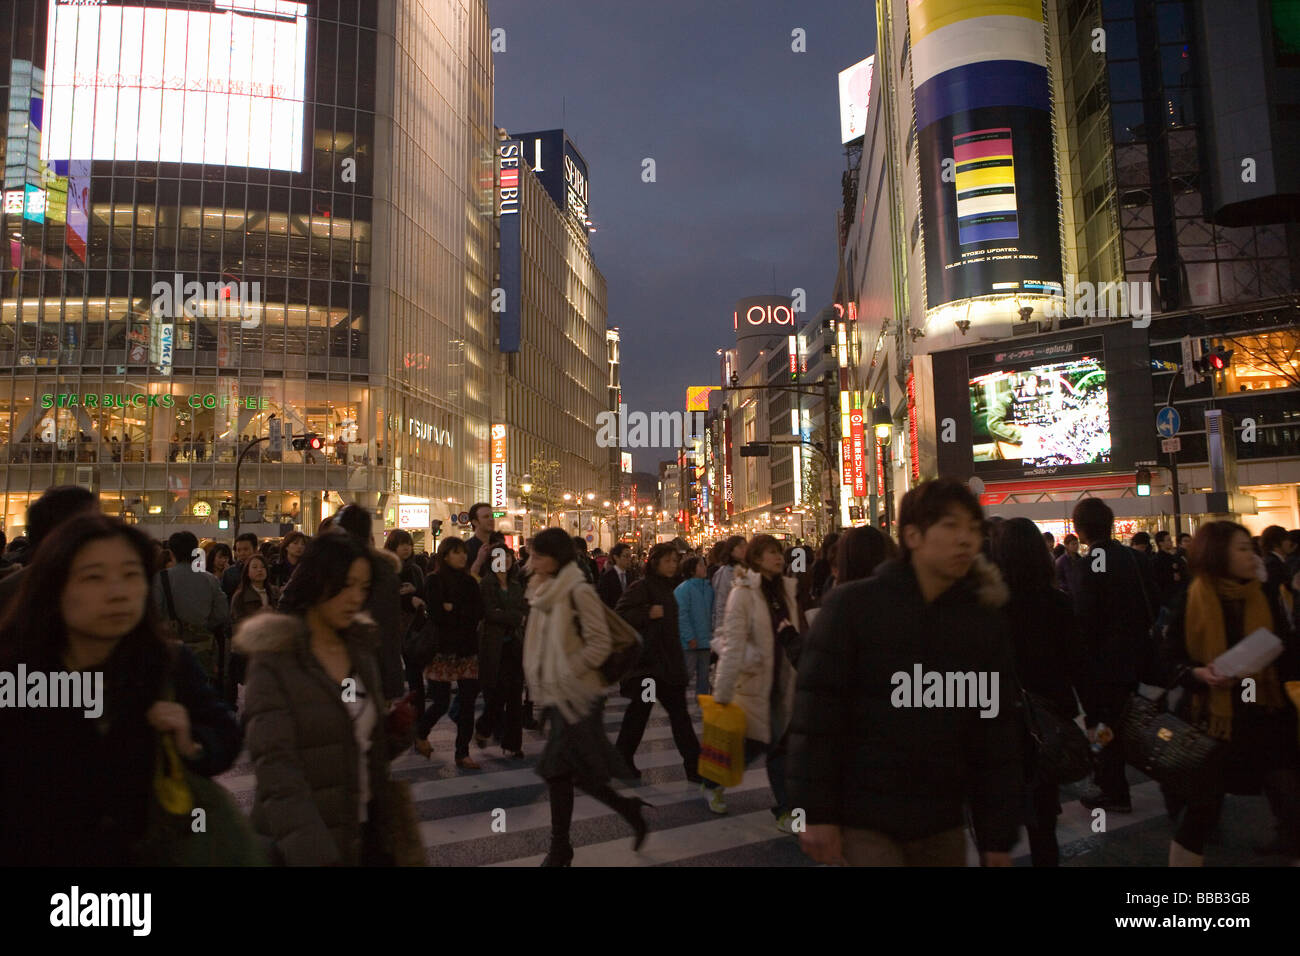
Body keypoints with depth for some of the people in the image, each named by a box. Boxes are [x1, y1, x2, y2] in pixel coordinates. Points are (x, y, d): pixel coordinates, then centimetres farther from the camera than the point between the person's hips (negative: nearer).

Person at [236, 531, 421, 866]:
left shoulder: (362, 646, 4)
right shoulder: (275, 659, -13)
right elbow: (275, 765, -20)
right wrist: (315, 853, -28)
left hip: (368, 827, 5)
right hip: (304, 841, -5)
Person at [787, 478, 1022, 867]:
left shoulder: (985, 620, 3)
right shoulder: (853, 604, -9)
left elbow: (998, 731, 5)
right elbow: (816, 711, -10)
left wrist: (999, 835, 5)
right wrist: (815, 813, -12)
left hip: (941, 824, 4)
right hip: (862, 820, -4)